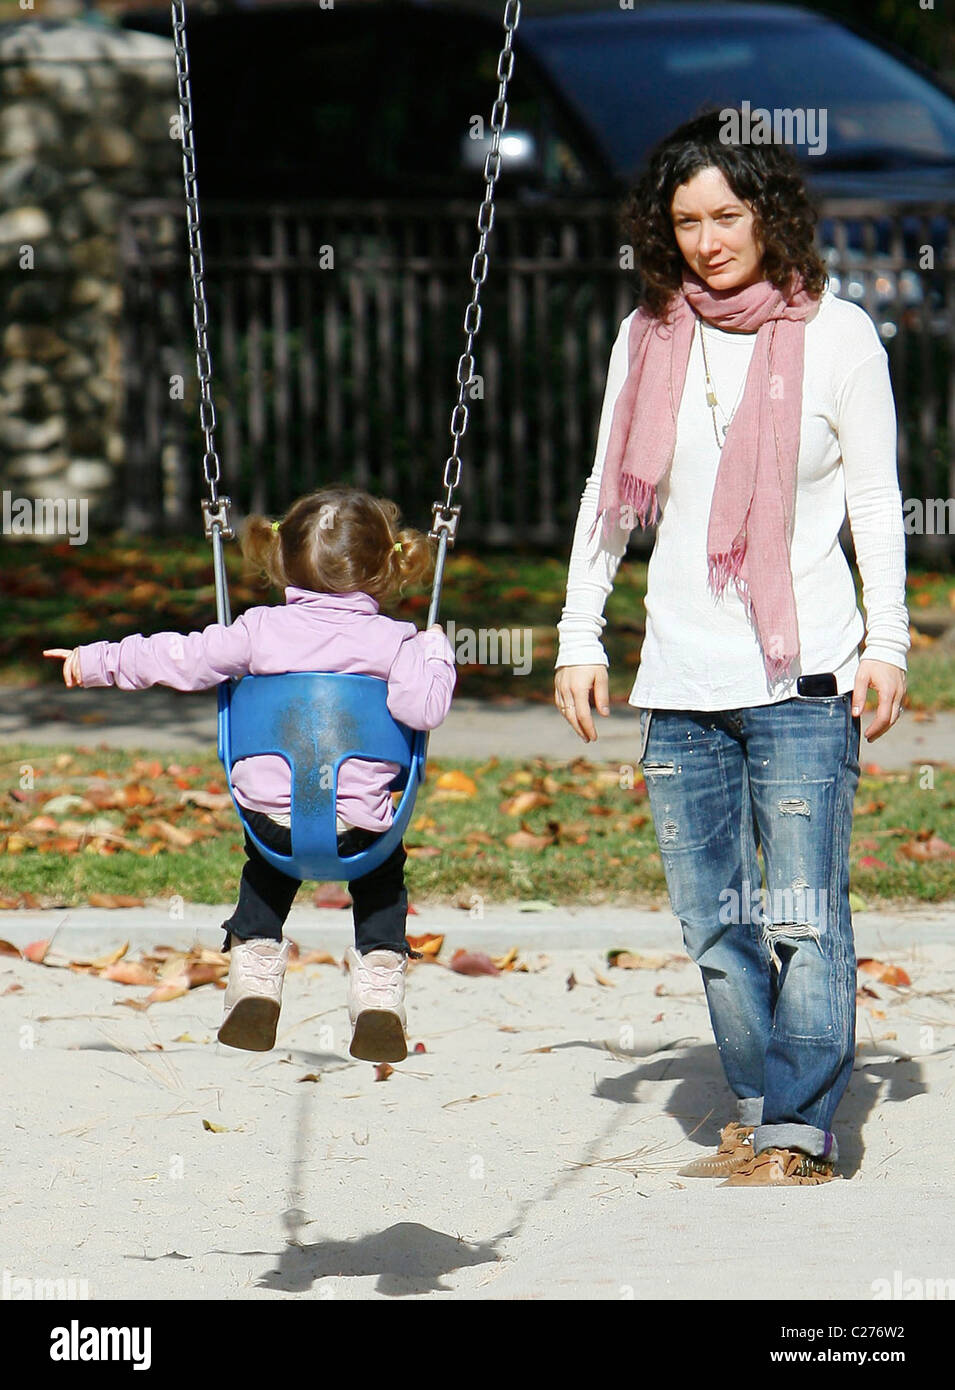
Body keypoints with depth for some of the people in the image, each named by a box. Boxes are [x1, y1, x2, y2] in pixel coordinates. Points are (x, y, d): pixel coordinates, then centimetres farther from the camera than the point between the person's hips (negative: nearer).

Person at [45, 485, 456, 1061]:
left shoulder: (262, 630, -1)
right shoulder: (393, 641, -6)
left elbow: (182, 658, 1)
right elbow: (424, 709, -17)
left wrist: (99, 661, 13)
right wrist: (436, 655, 2)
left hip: (270, 812, 2)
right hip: (359, 823, -2)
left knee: (266, 872, 34)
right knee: (383, 878, 29)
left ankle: (254, 987, 23)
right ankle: (379, 998, 13)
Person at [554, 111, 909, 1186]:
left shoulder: (835, 333, 0)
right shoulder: (647, 338, 9)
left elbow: (874, 499, 3)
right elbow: (610, 494, 16)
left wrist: (886, 641, -4)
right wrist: (578, 639, 12)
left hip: (800, 676, -4)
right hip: (679, 686, 4)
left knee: (802, 914, -7)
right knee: (713, 921, 7)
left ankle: (802, 1135, -2)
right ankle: (758, 1113, 16)